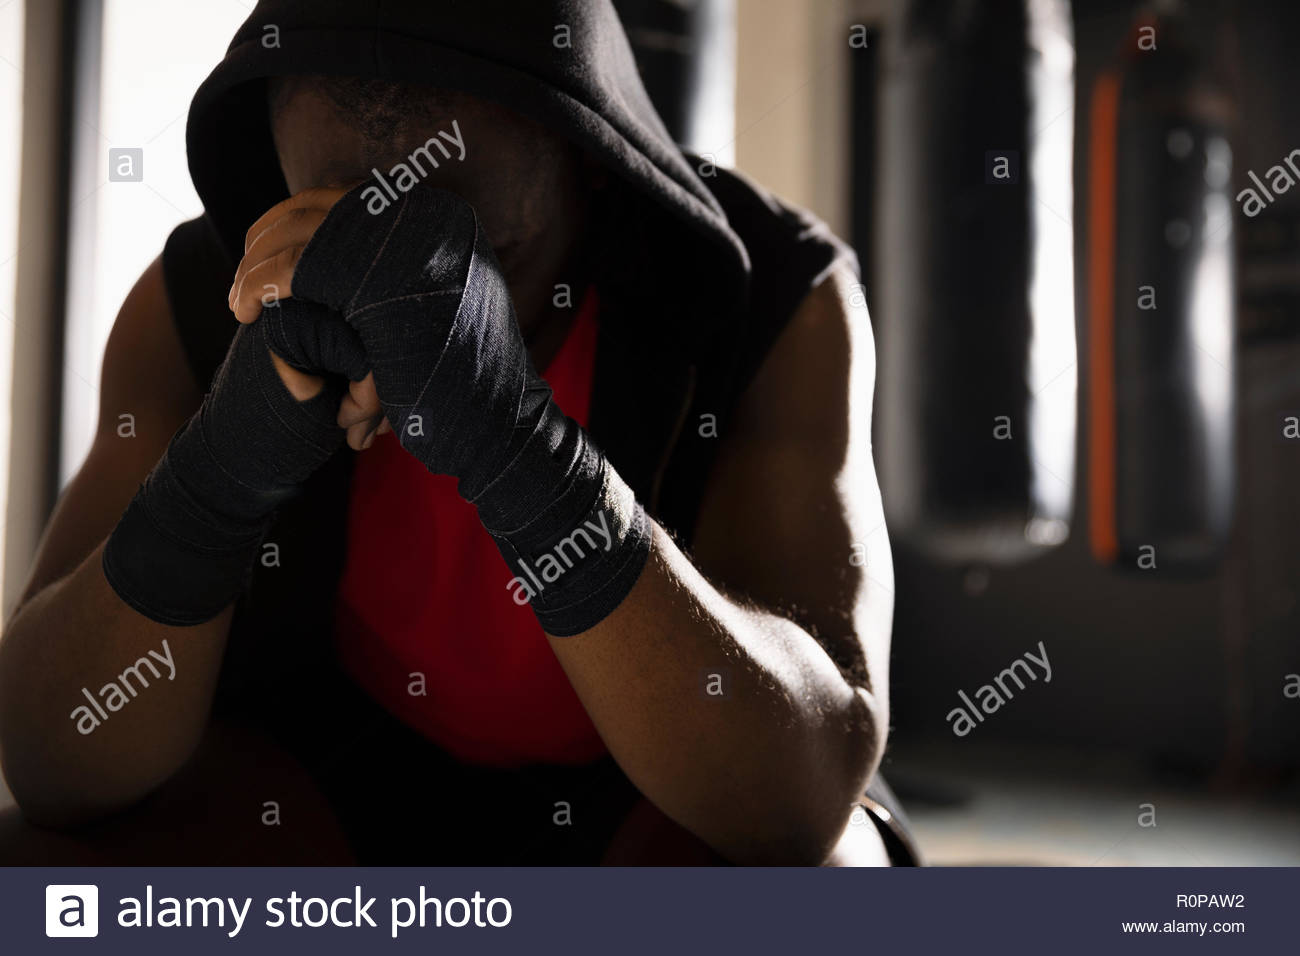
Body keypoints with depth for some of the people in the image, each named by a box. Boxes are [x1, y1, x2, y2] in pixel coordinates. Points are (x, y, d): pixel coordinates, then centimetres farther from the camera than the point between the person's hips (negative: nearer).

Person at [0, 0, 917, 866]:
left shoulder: (782, 304, -22)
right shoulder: (207, 299, -16)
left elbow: (808, 786, -34)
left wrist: (508, 434, -47)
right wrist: (232, 453, -40)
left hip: (667, 820, -1)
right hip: (331, 799, 2)